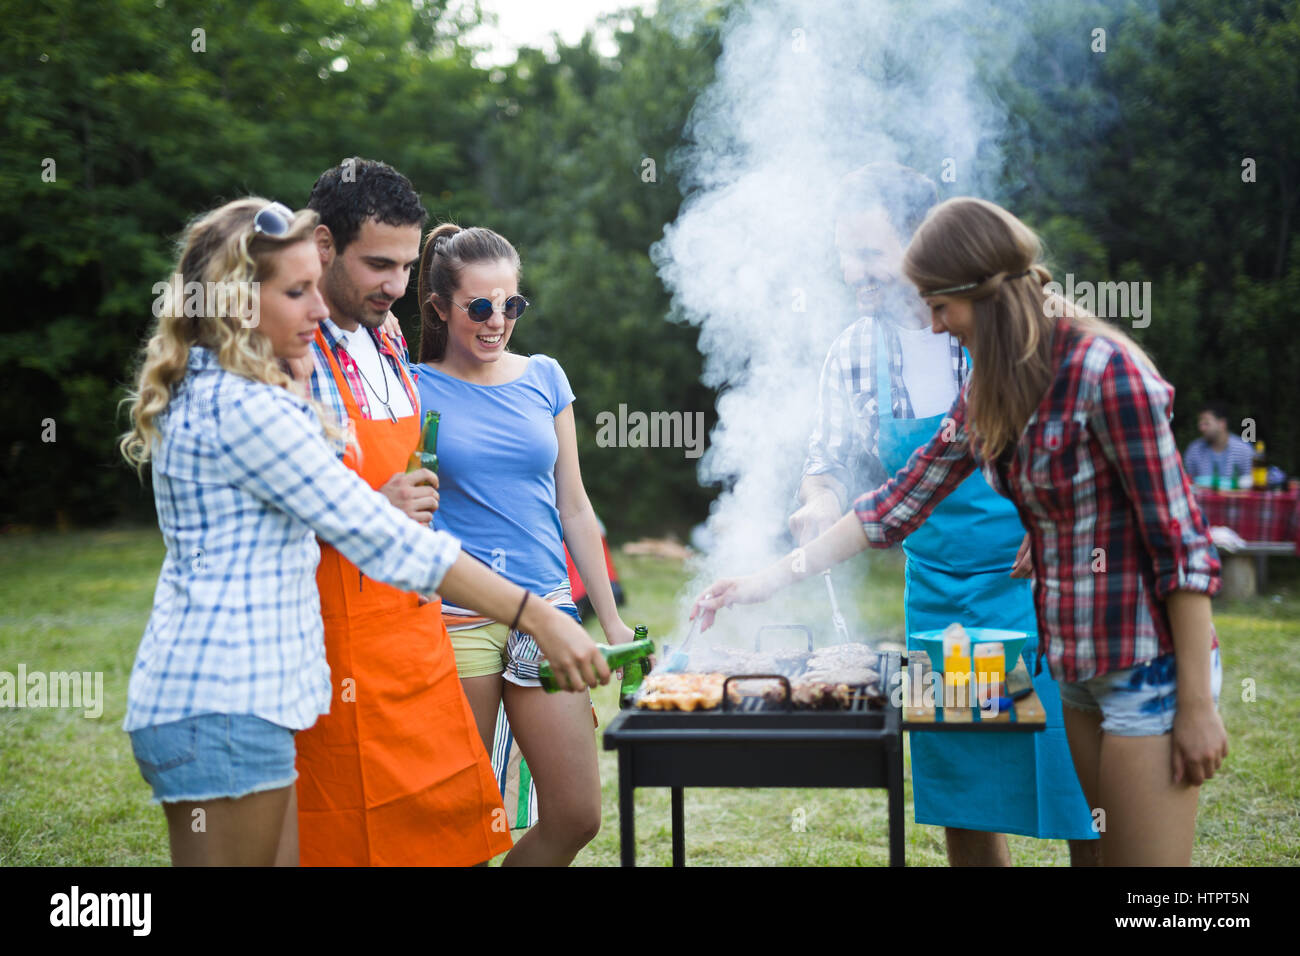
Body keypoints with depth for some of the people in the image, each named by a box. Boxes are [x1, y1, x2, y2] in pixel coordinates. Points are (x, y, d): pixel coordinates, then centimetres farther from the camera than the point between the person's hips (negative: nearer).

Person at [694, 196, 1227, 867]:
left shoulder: (1104, 370, -18)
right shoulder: (988, 390, 6)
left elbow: (1182, 543, -17)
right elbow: (904, 500, 10)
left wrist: (1198, 705, -15)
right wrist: (771, 579, 8)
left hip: (1147, 667, -7)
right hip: (1076, 663, 7)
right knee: (1106, 848, 14)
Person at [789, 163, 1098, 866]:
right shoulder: (854, 353, 2)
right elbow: (830, 465, 11)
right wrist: (820, 504, -11)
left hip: (1046, 581, -4)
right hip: (938, 592, 4)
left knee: (1084, 794, 0)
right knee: (961, 799, 10)